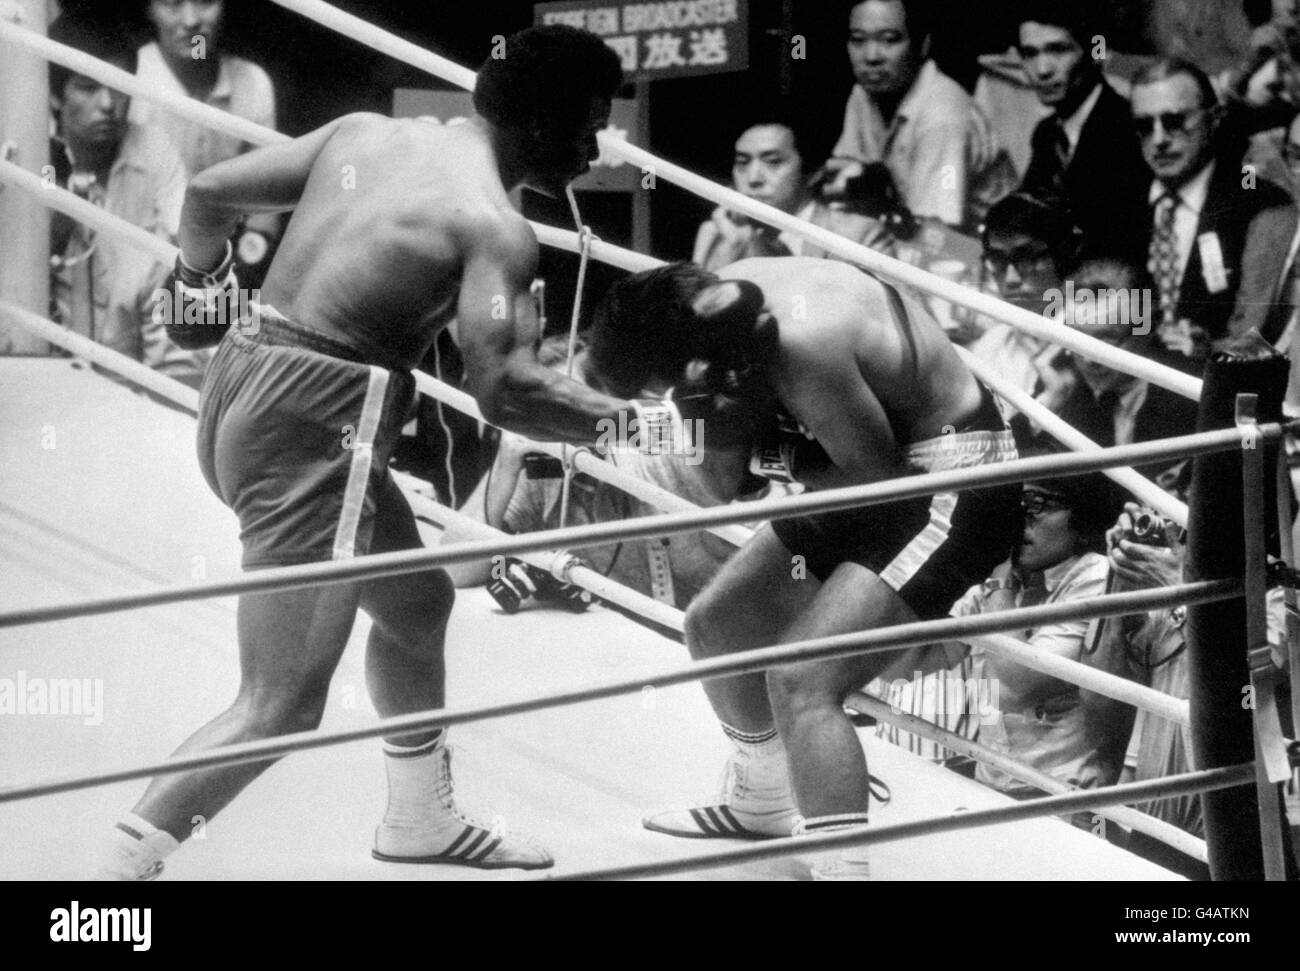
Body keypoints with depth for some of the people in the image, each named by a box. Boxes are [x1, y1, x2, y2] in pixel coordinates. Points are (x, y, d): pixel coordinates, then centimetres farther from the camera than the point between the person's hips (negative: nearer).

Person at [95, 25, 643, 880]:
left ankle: (422, 820, 42)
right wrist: (632, 422, -10)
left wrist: (204, 294, 30)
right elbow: (504, 389, -22)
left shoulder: (366, 132, 9)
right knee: (282, 708, -7)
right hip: (311, 432, -10)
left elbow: (209, 193, 13)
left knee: (417, 600, 27)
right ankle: (119, 869, -9)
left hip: (245, 386, 10)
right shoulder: (496, 229, -13)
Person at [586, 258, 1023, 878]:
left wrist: (775, 461, -18)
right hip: (873, 476, 10)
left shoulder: (801, 342, -34)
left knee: (800, 679, -23)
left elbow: (880, 478, -24)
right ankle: (761, 804, 43)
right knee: (713, 625, 19)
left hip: (954, 486, -10)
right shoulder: (720, 295, -7)